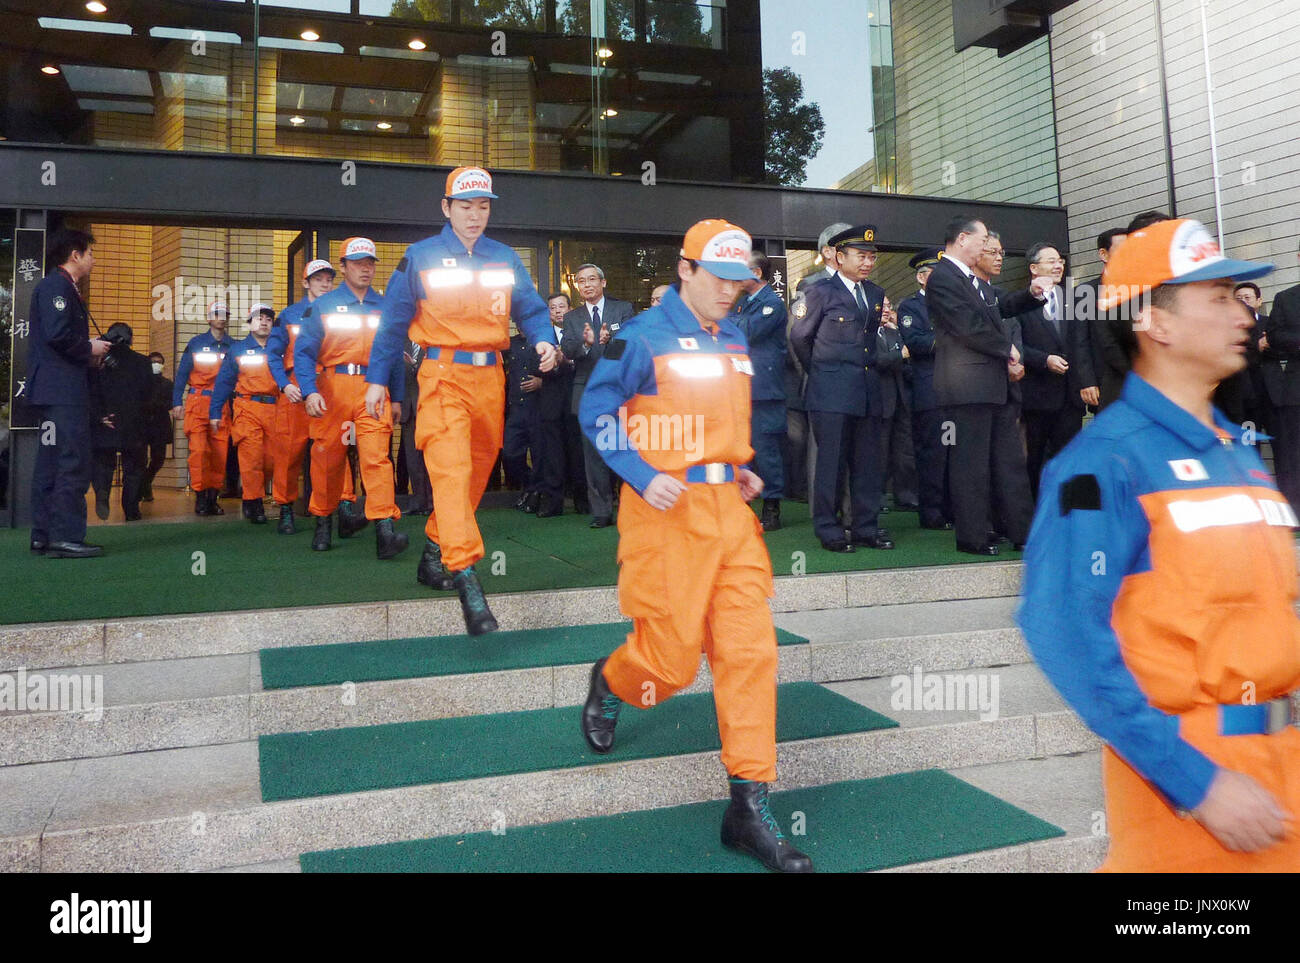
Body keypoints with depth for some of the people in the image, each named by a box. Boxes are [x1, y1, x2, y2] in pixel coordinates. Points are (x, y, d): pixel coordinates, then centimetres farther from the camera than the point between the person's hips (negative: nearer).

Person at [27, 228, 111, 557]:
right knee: (72, 464, -11)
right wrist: (89, 349, -8)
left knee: (51, 463, 11)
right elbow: (57, 334, -22)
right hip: (61, 390, -11)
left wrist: (89, 351, 11)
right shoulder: (56, 285, -9)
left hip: (57, 391, 11)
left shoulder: (65, 288, 23)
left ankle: (44, 536, 16)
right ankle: (65, 537, -11)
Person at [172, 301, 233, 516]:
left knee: (220, 453, -1)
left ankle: (213, 496, 8)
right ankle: (200, 496, -5)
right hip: (198, 403, -2)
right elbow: (182, 373, 5)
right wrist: (177, 402, -3)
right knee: (199, 449, -12)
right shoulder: (196, 343, 7)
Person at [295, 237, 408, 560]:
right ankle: (323, 522, 23)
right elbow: (303, 352, 1)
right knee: (328, 457, 6)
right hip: (333, 388, 0)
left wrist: (397, 399, 12)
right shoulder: (323, 306, 7)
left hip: (374, 390, 0)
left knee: (377, 456, -13)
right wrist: (310, 392, -12)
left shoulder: (385, 308, 13)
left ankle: (385, 530, -20)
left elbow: (395, 354, 16)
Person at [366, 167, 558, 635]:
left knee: (478, 469, 10)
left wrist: (544, 340, -12)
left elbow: (530, 309, 11)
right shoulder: (421, 257, 4)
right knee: (451, 469, -17)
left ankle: (436, 549, 30)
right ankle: (466, 579, -20)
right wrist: (377, 380, 4)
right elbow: (394, 320, 6)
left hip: (489, 377, 5)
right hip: (442, 376, -4)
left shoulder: (504, 259, 13)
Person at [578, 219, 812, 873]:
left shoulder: (736, 341, 15)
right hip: (666, 508, -6)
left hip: (729, 507, 6)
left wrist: (743, 468, 12)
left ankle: (748, 807, 7)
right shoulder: (643, 336, -5)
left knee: (750, 649, -2)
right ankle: (609, 681, 37)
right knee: (673, 656, -1)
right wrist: (641, 477, -15)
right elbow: (596, 411, -4)